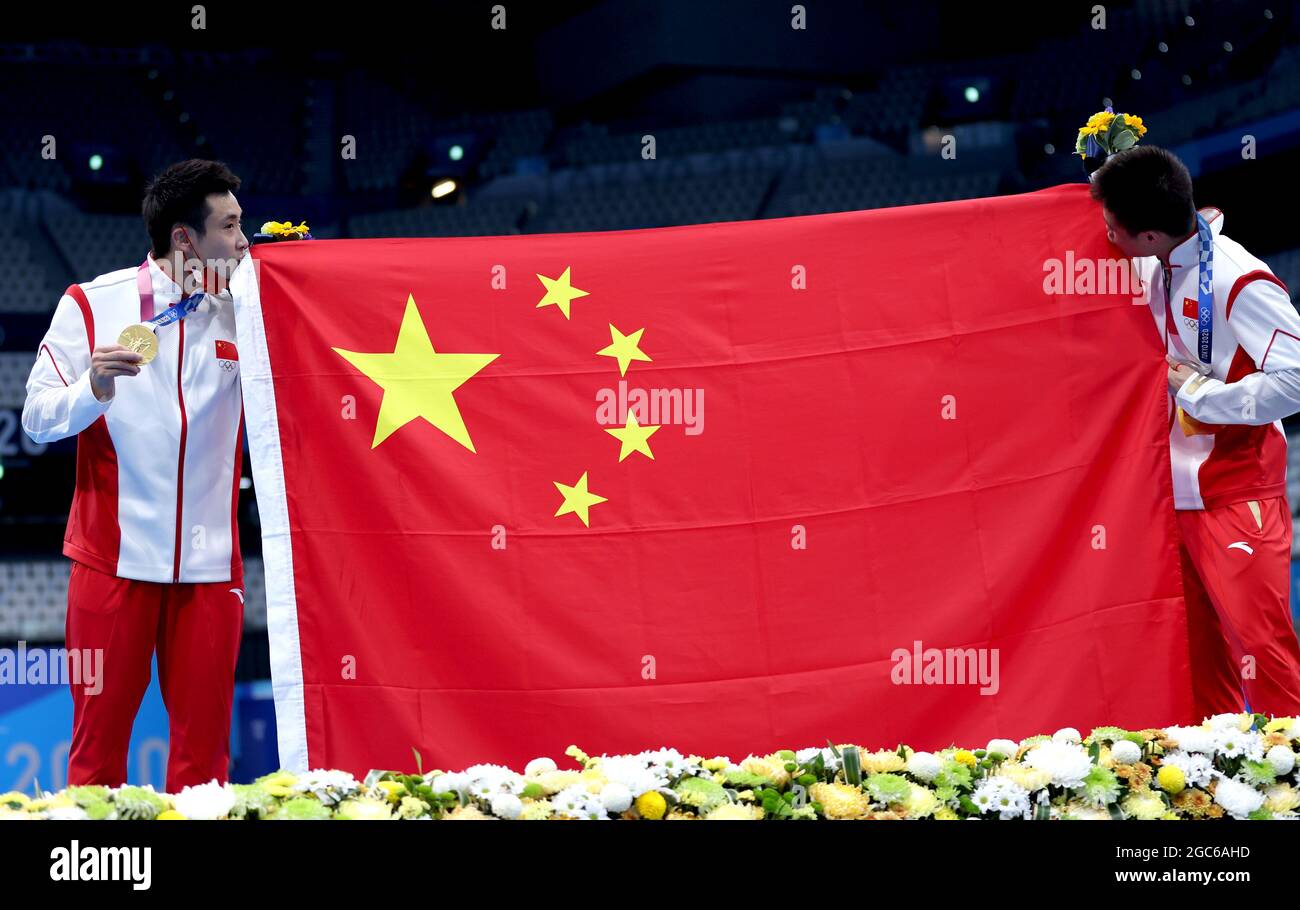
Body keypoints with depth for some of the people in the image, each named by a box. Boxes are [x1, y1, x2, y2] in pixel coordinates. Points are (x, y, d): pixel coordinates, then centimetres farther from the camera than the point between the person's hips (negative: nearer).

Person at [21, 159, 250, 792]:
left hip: (209, 561, 2)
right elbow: (38, 418, -1)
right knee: (98, 736, 0)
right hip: (113, 556, -2)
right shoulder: (91, 304, 2)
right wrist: (94, 388, -19)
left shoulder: (242, 312, 9)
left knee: (204, 739, 1)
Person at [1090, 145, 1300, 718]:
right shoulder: (1155, 268, 4)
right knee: (1201, 650, 12)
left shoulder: (1239, 282, -21)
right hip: (1179, 488, 8)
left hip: (1236, 493, -8)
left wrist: (1197, 391, -18)